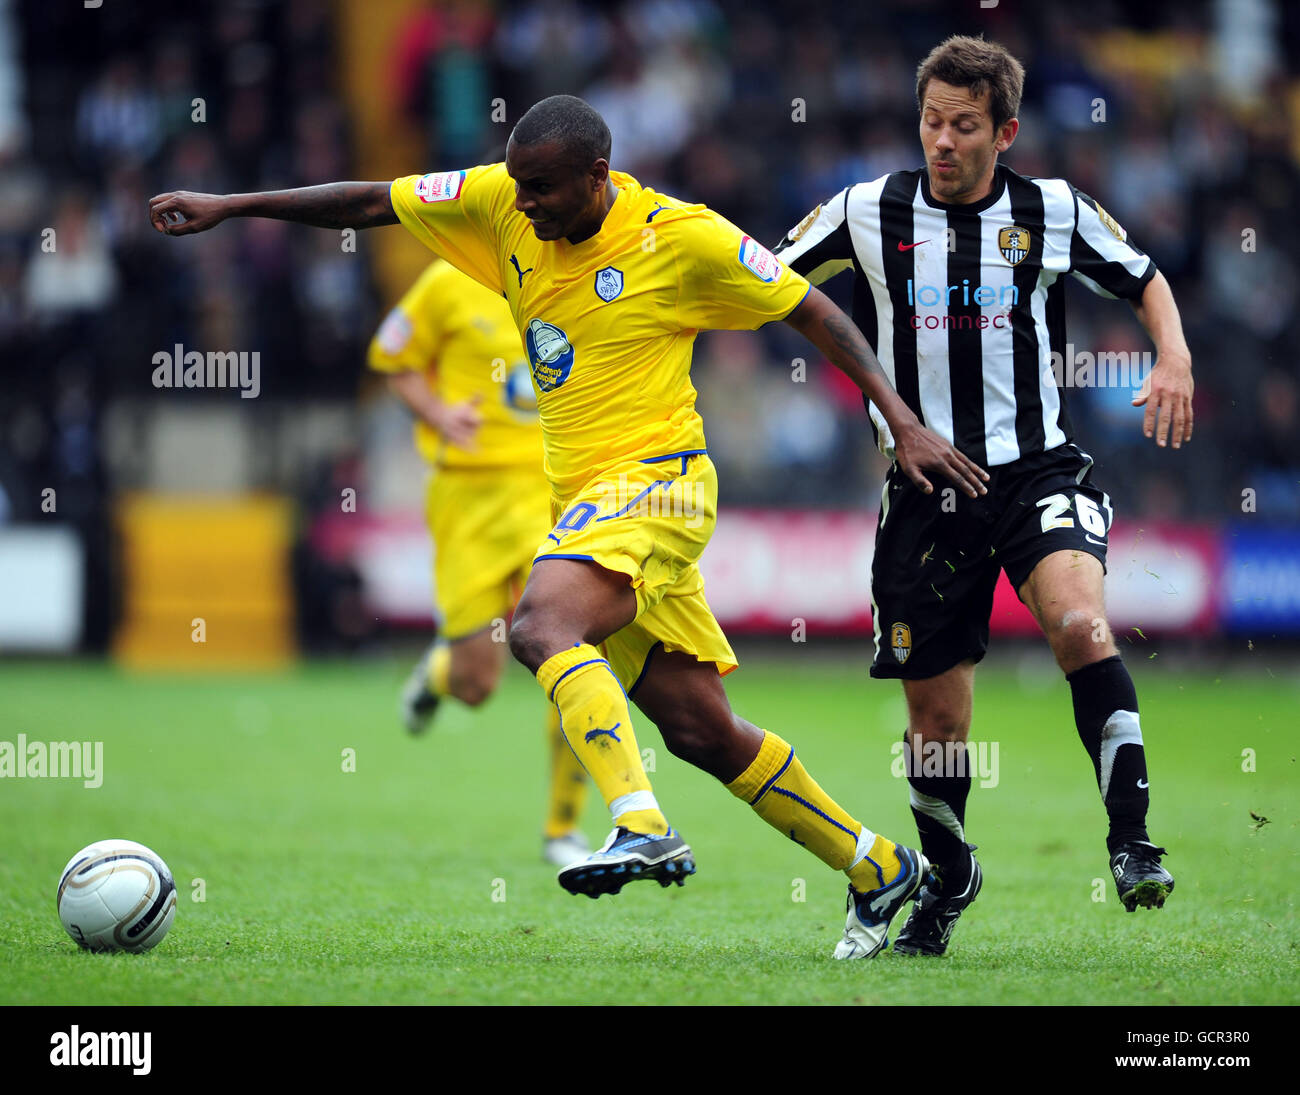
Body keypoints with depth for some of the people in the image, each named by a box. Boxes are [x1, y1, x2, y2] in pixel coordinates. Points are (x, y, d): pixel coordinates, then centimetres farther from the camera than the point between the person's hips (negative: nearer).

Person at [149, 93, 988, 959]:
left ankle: (643, 827, -41)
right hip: (582, 496, 7)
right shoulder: (501, 204, 3)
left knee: (540, 622, -32)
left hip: (655, 477, -7)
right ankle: (880, 870, 20)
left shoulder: (682, 238, -12)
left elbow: (814, 312, -5)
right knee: (698, 729, 8)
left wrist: (905, 423, -9)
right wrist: (228, 207, 9)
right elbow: (369, 204, 11)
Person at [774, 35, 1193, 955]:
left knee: (1079, 622, -31)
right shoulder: (868, 214, -1)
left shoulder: (1055, 213, -1)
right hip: (925, 491, 1)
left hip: (1040, 471, -1)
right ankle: (949, 877, 33)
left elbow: (1144, 279, 16)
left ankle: (1132, 842, -25)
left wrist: (1175, 358, -2)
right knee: (938, 718, 6)